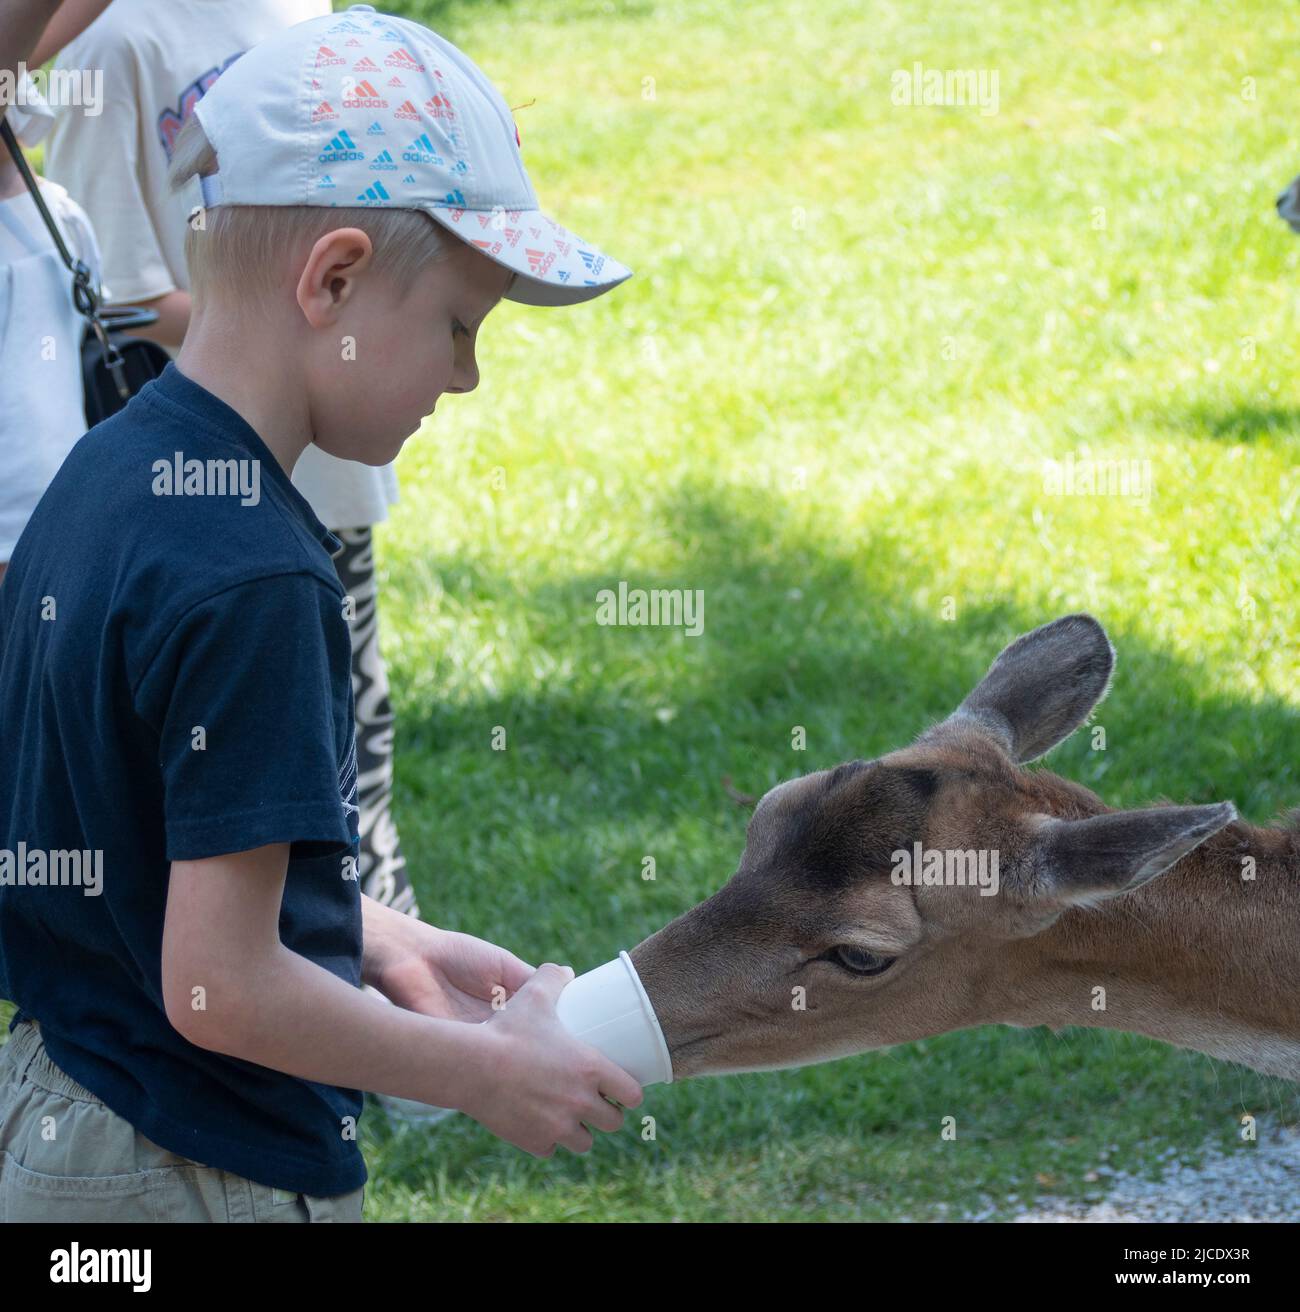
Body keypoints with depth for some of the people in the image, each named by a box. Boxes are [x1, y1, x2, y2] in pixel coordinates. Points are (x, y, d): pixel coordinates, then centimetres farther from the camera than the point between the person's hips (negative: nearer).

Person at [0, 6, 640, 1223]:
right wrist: (487, 1071, -12)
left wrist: (377, 943, 13)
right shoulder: (246, 579, -24)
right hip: (202, 1178, -9)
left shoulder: (104, 471, 3)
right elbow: (220, 987, -23)